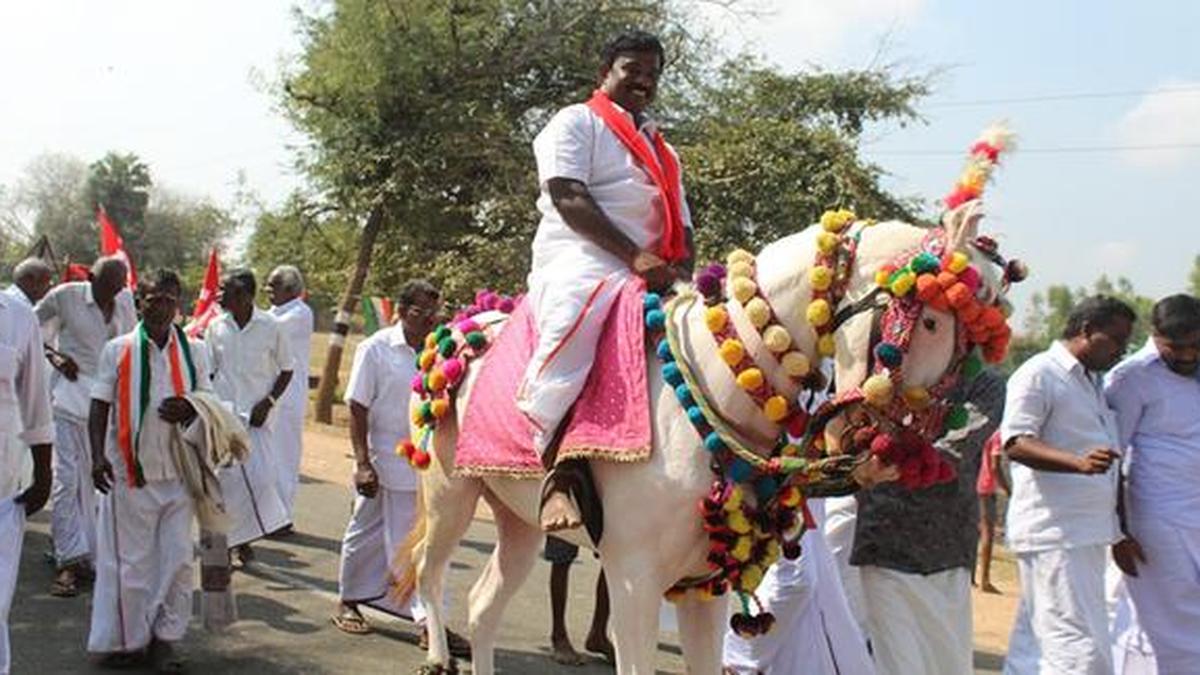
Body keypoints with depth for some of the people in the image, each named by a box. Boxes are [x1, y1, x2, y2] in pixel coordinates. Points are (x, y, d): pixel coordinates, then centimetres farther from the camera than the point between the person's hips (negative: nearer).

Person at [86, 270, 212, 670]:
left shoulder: (194, 351, 4)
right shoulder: (118, 351, -1)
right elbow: (99, 408, 0)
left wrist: (189, 412, -11)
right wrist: (98, 456, -13)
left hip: (177, 472, 2)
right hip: (129, 472, -2)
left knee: (178, 560, 5)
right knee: (132, 562, 5)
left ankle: (165, 638, 19)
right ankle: (129, 640, 20)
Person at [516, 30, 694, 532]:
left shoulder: (663, 151, 32)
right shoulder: (577, 123, 10)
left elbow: (681, 226, 24)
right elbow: (569, 198, -7)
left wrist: (682, 273, 0)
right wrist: (634, 255, -17)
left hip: (649, 277, 8)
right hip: (580, 261, -7)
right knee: (574, 323, -39)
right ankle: (557, 475, -43)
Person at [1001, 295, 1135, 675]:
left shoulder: (1092, 381, 22)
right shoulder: (1038, 374, -8)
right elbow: (1014, 442, -20)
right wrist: (1079, 463, -34)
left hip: (1087, 534, 9)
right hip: (1054, 533, -9)